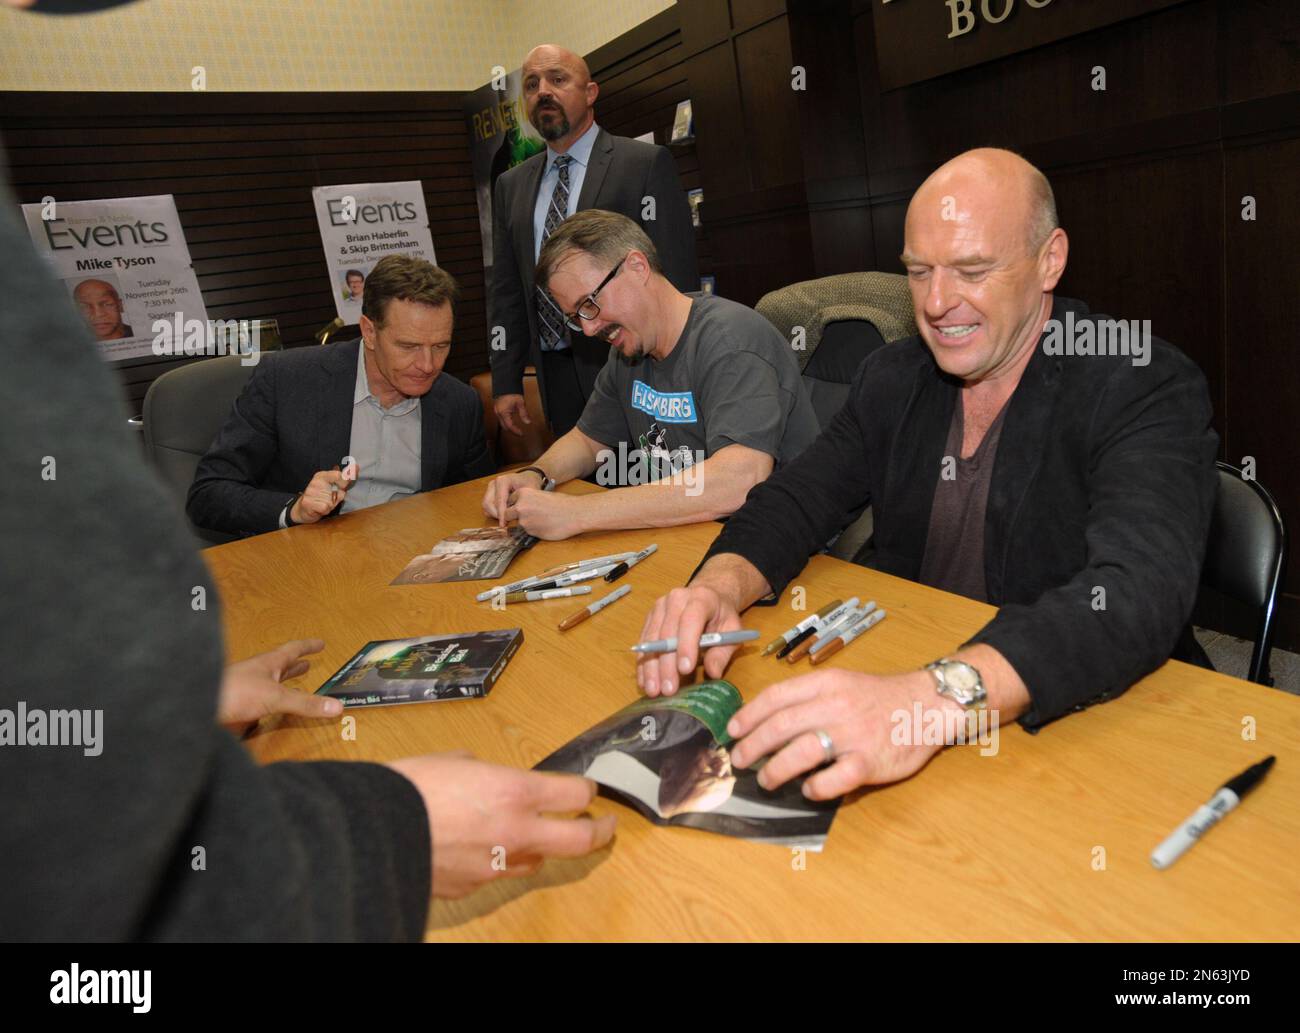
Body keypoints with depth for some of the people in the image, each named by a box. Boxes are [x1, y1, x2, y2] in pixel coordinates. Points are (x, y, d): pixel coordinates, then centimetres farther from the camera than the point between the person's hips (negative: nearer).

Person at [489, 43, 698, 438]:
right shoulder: (510, 186, 14)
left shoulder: (647, 163, -2)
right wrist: (506, 381, 7)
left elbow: (676, 275, -7)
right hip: (556, 379, 4)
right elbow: (506, 290, 14)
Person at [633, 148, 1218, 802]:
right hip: (900, 682, 5)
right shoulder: (892, 378, 5)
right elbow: (796, 500, 2)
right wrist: (718, 586, -23)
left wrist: (940, 698, -46)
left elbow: (1136, 592, -29)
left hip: (1086, 720, -4)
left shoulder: (1149, 388, -13)